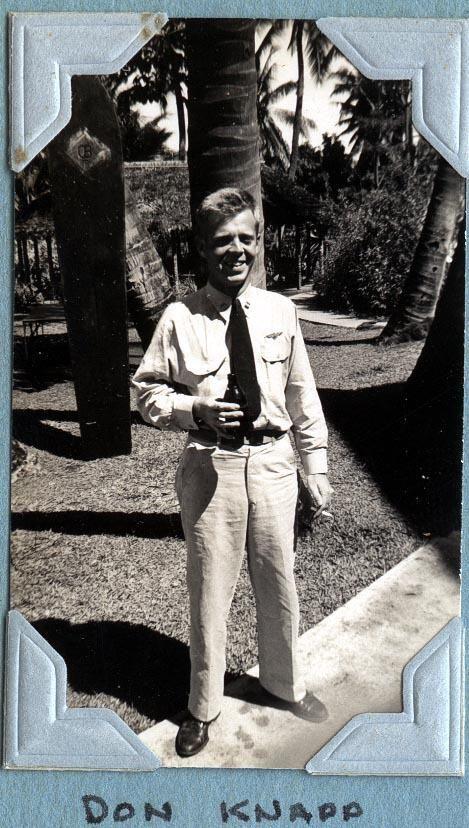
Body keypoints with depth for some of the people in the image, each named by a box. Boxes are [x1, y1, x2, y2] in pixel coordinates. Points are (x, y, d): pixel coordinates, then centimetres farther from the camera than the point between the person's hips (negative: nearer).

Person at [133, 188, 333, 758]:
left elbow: (302, 392, 8)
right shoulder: (181, 318, -7)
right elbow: (147, 392, 1)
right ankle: (203, 705, 35)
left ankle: (282, 681, 46)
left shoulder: (280, 311, 1)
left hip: (272, 462, 3)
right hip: (210, 466, -2)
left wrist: (316, 465, 9)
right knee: (209, 589, 10)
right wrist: (195, 407, -17)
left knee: (278, 582, 17)